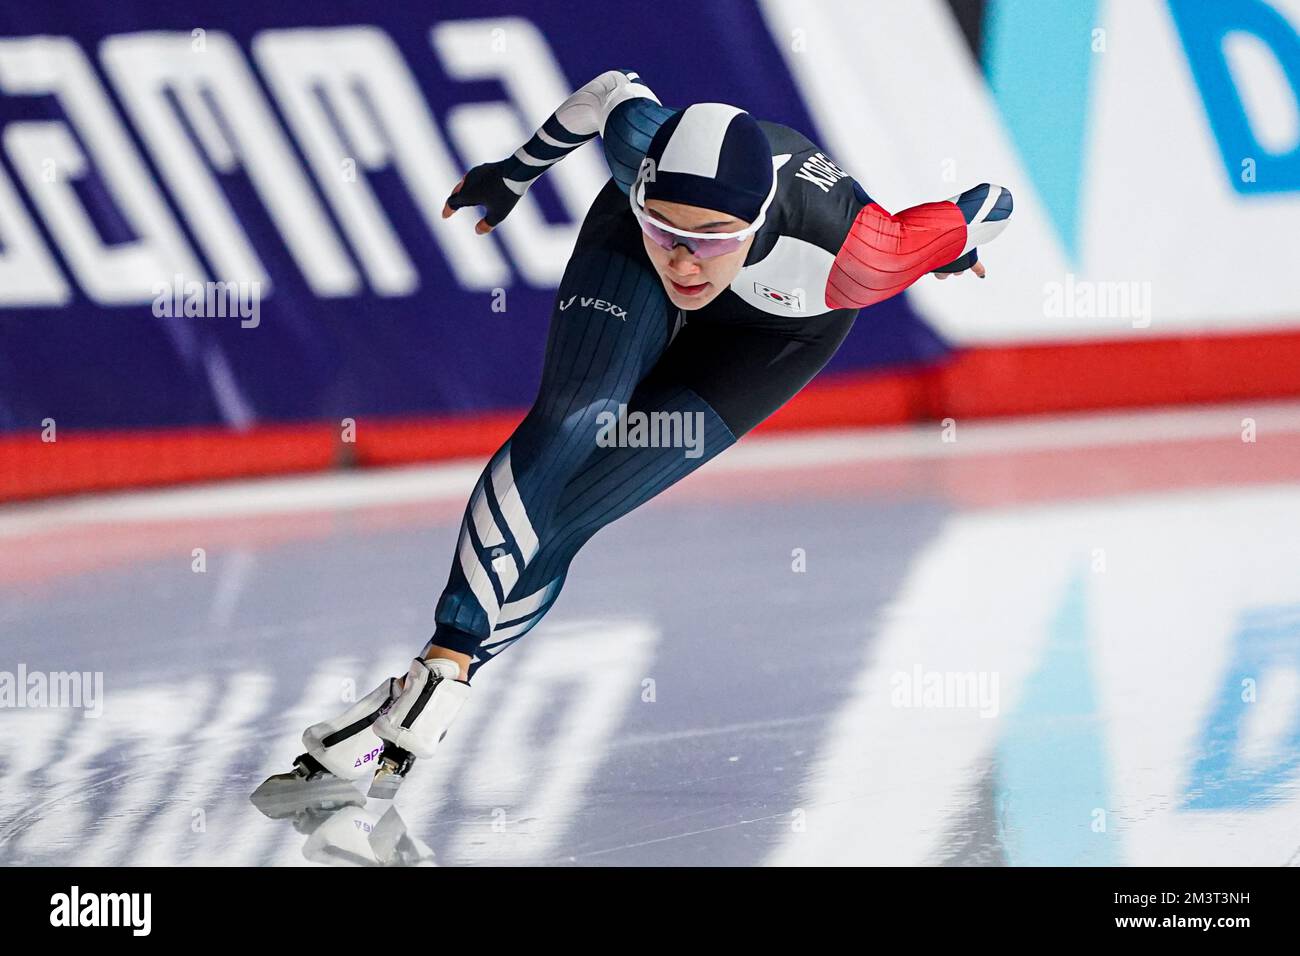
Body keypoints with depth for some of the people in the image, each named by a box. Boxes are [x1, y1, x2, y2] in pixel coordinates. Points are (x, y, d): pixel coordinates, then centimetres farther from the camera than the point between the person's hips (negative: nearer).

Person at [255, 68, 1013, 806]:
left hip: (776, 328, -1)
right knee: (566, 426, -24)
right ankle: (438, 668, -20)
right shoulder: (644, 150, -38)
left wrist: (963, 252, -1)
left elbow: (993, 206, -26)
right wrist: (517, 172, 4)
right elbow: (616, 90, -13)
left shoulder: (844, 252, -44)